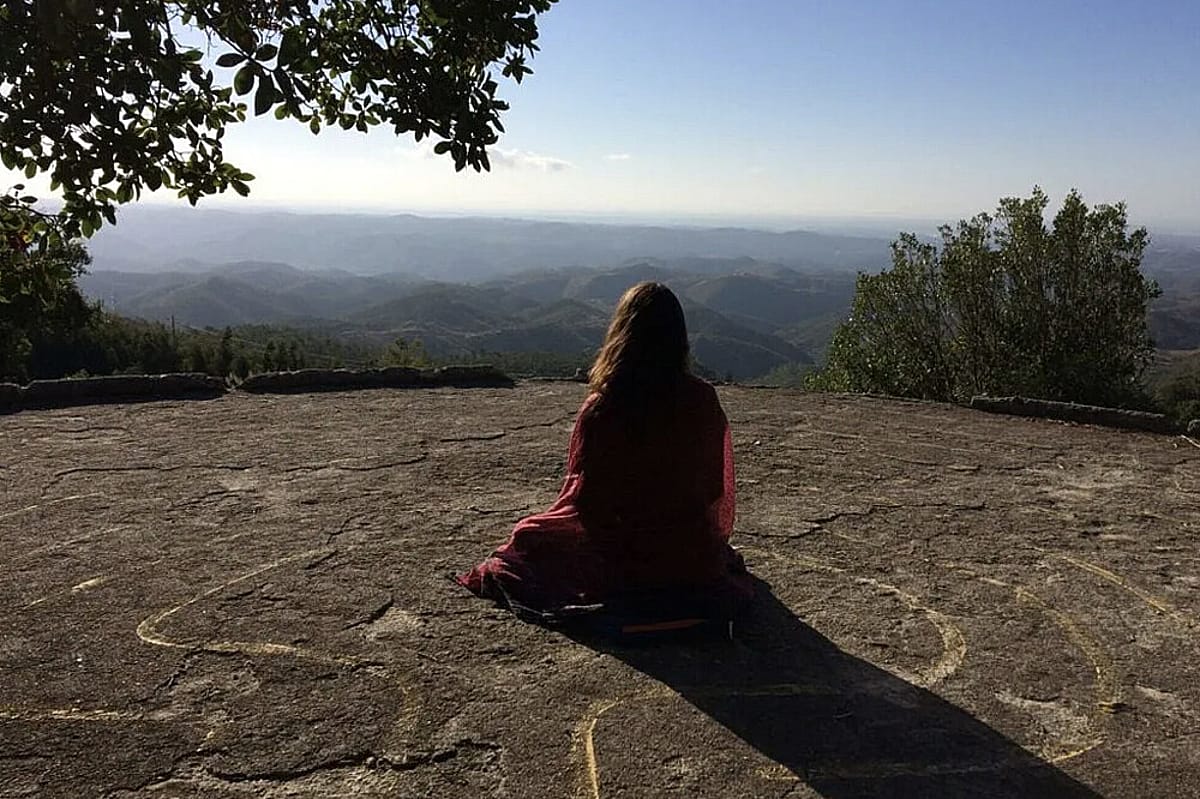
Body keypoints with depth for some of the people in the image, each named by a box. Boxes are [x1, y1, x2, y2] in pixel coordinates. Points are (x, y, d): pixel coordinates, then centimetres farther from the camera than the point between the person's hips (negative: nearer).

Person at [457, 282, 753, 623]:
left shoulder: (599, 408, -20)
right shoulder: (703, 399, -13)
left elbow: (582, 496, -11)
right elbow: (716, 489, -2)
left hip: (624, 565, -3)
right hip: (698, 561, 3)